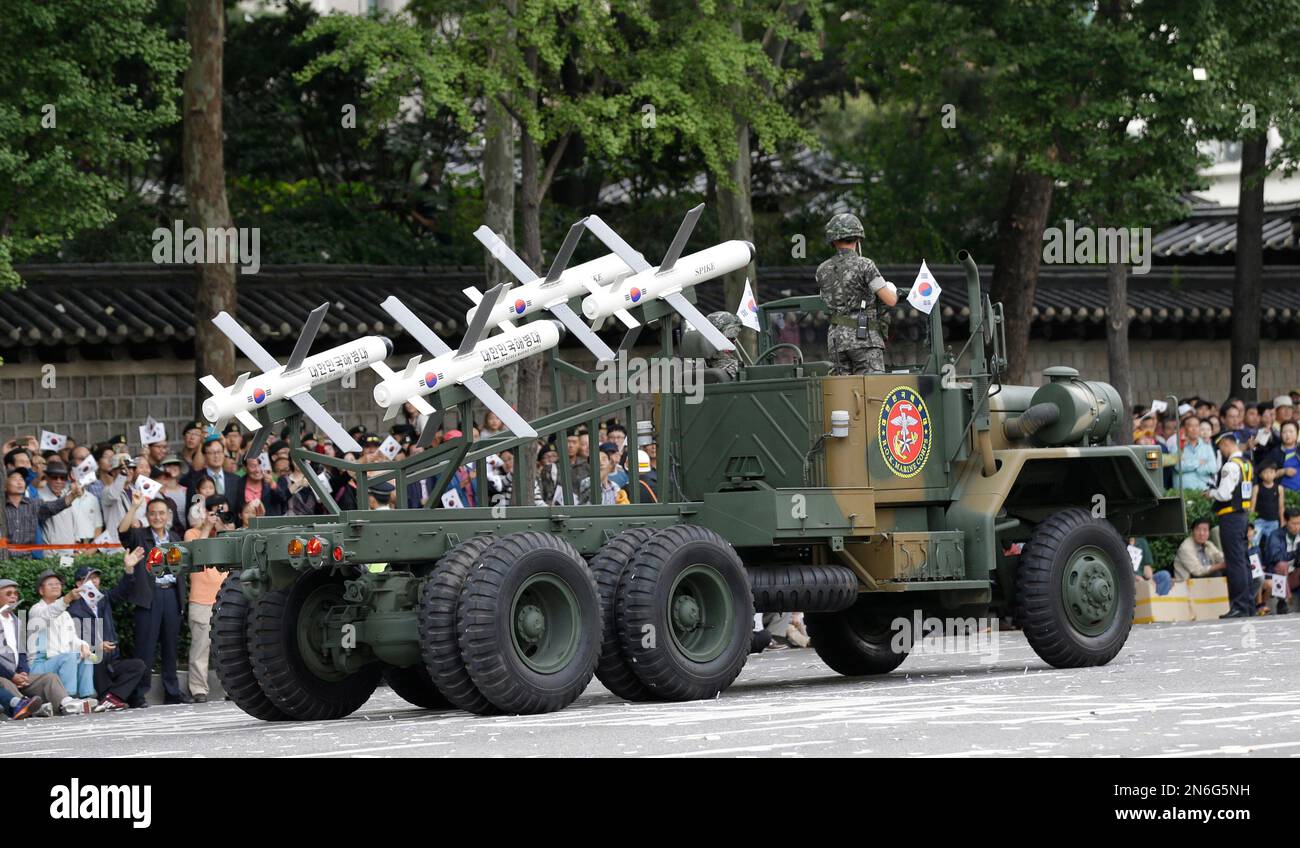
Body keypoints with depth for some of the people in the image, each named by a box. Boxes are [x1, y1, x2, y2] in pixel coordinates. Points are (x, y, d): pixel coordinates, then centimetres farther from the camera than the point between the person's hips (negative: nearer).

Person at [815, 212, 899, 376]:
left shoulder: (822, 270, 9)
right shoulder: (864, 265, -8)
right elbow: (890, 300, -8)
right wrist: (892, 289, 16)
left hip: (836, 338, 5)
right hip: (865, 337, -5)